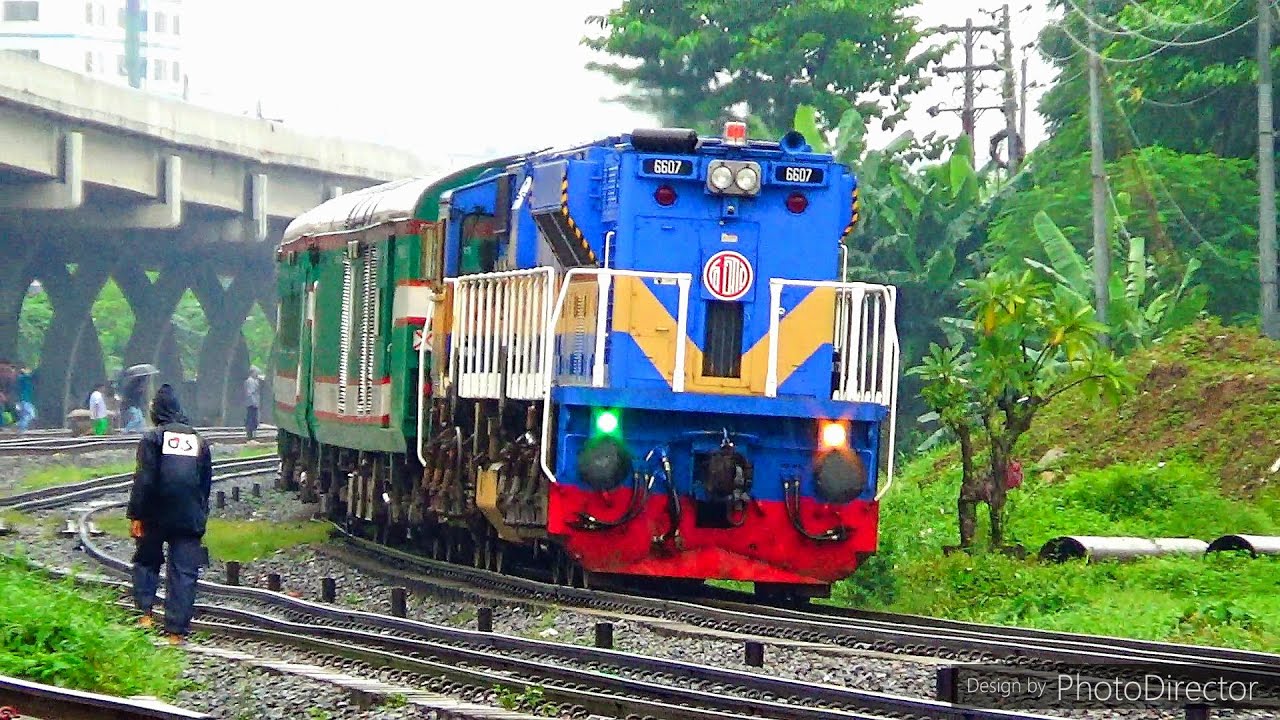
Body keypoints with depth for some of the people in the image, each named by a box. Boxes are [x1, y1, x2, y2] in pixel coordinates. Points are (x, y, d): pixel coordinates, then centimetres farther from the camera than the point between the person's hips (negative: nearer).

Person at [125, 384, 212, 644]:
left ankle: (145, 613, 4)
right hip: (191, 517, 2)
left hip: (157, 515, -2)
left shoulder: (153, 438, -3)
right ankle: (176, 630, -3)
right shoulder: (199, 441, 12)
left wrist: (136, 516, -8)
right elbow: (206, 483, 15)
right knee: (184, 571, 1)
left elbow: (144, 480, -10)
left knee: (146, 560, 18)